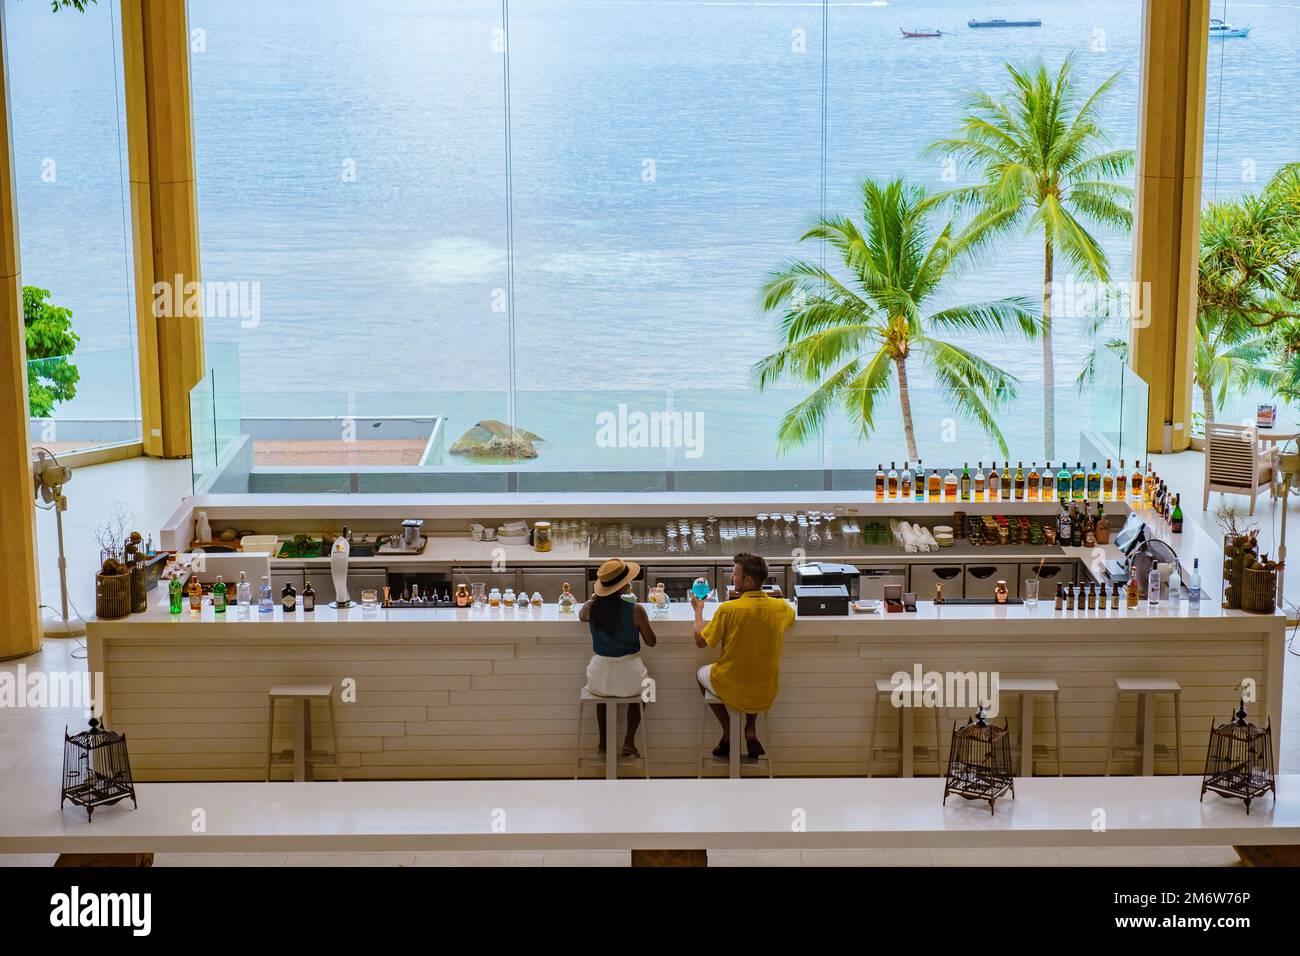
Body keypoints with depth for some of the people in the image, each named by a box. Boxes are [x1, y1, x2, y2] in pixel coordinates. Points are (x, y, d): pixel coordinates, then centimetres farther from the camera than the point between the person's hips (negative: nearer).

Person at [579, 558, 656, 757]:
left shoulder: (591, 607, -8)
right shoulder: (635, 610, -18)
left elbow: (581, 616, 19)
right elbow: (651, 642, -4)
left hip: (599, 677, 2)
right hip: (630, 675, -2)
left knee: (603, 688, 40)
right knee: (642, 687, 36)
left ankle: (604, 742, 40)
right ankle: (629, 742, 30)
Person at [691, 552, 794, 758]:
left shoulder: (728, 609, -23)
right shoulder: (780, 607, -9)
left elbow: (700, 641, -10)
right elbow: (792, 616, 18)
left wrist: (698, 610, 6)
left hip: (732, 690, -3)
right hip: (766, 693, 3)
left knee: (701, 673, 30)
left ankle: (728, 732, 22)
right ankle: (751, 730, 24)